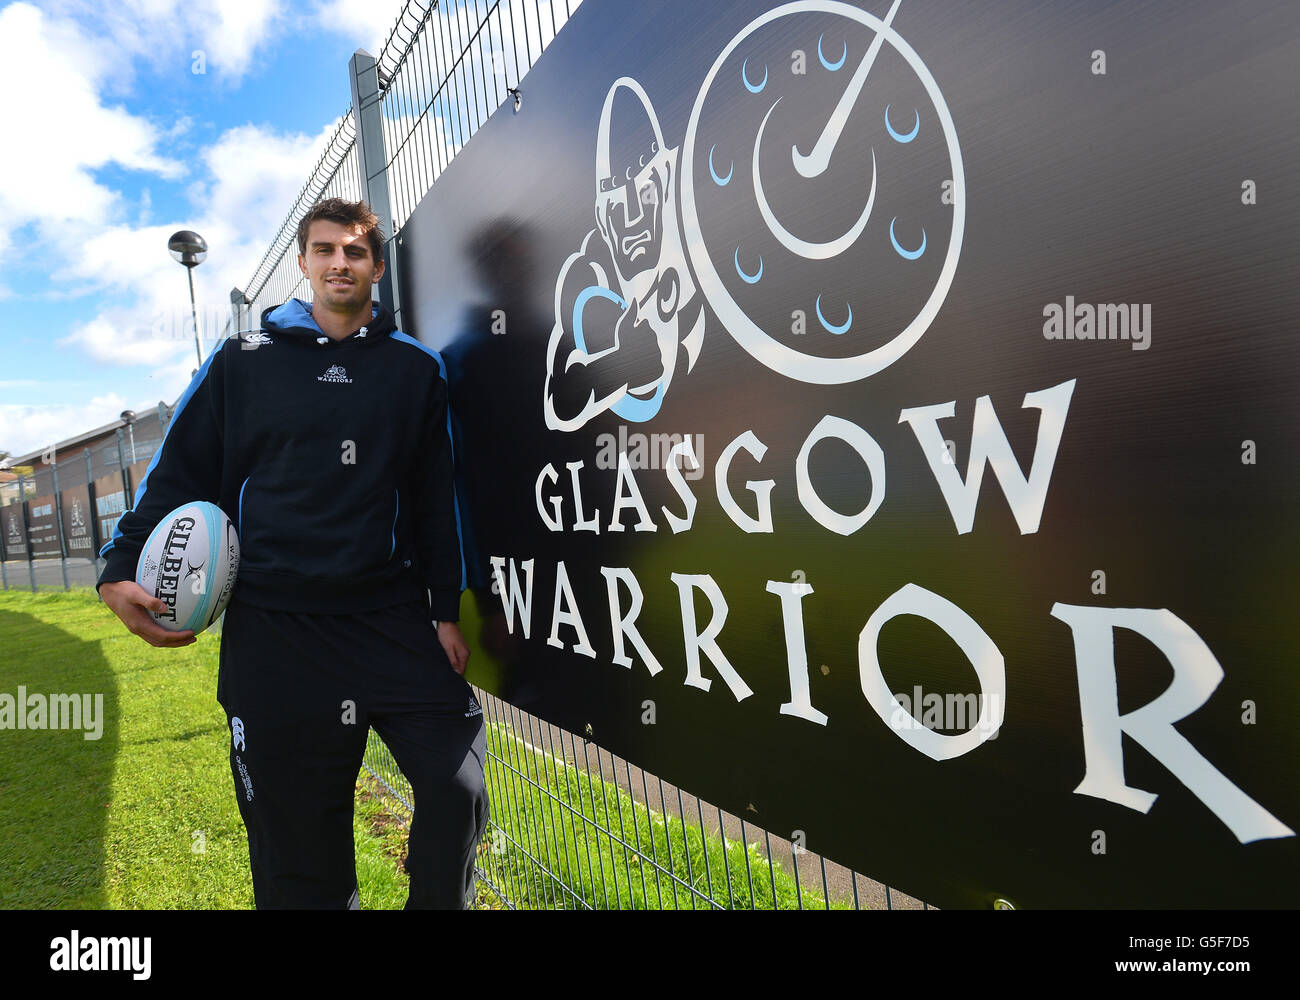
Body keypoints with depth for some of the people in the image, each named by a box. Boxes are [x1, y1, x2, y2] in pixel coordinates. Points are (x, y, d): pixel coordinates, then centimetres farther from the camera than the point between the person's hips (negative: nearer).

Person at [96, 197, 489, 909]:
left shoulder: (416, 368, 9)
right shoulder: (243, 361, 8)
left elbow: (437, 500, 8)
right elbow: (180, 472, 10)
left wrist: (449, 611, 5)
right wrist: (122, 569, -2)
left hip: (394, 621, 0)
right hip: (273, 634, 0)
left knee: (456, 785, -8)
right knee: (296, 833, 7)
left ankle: (439, 901, 19)